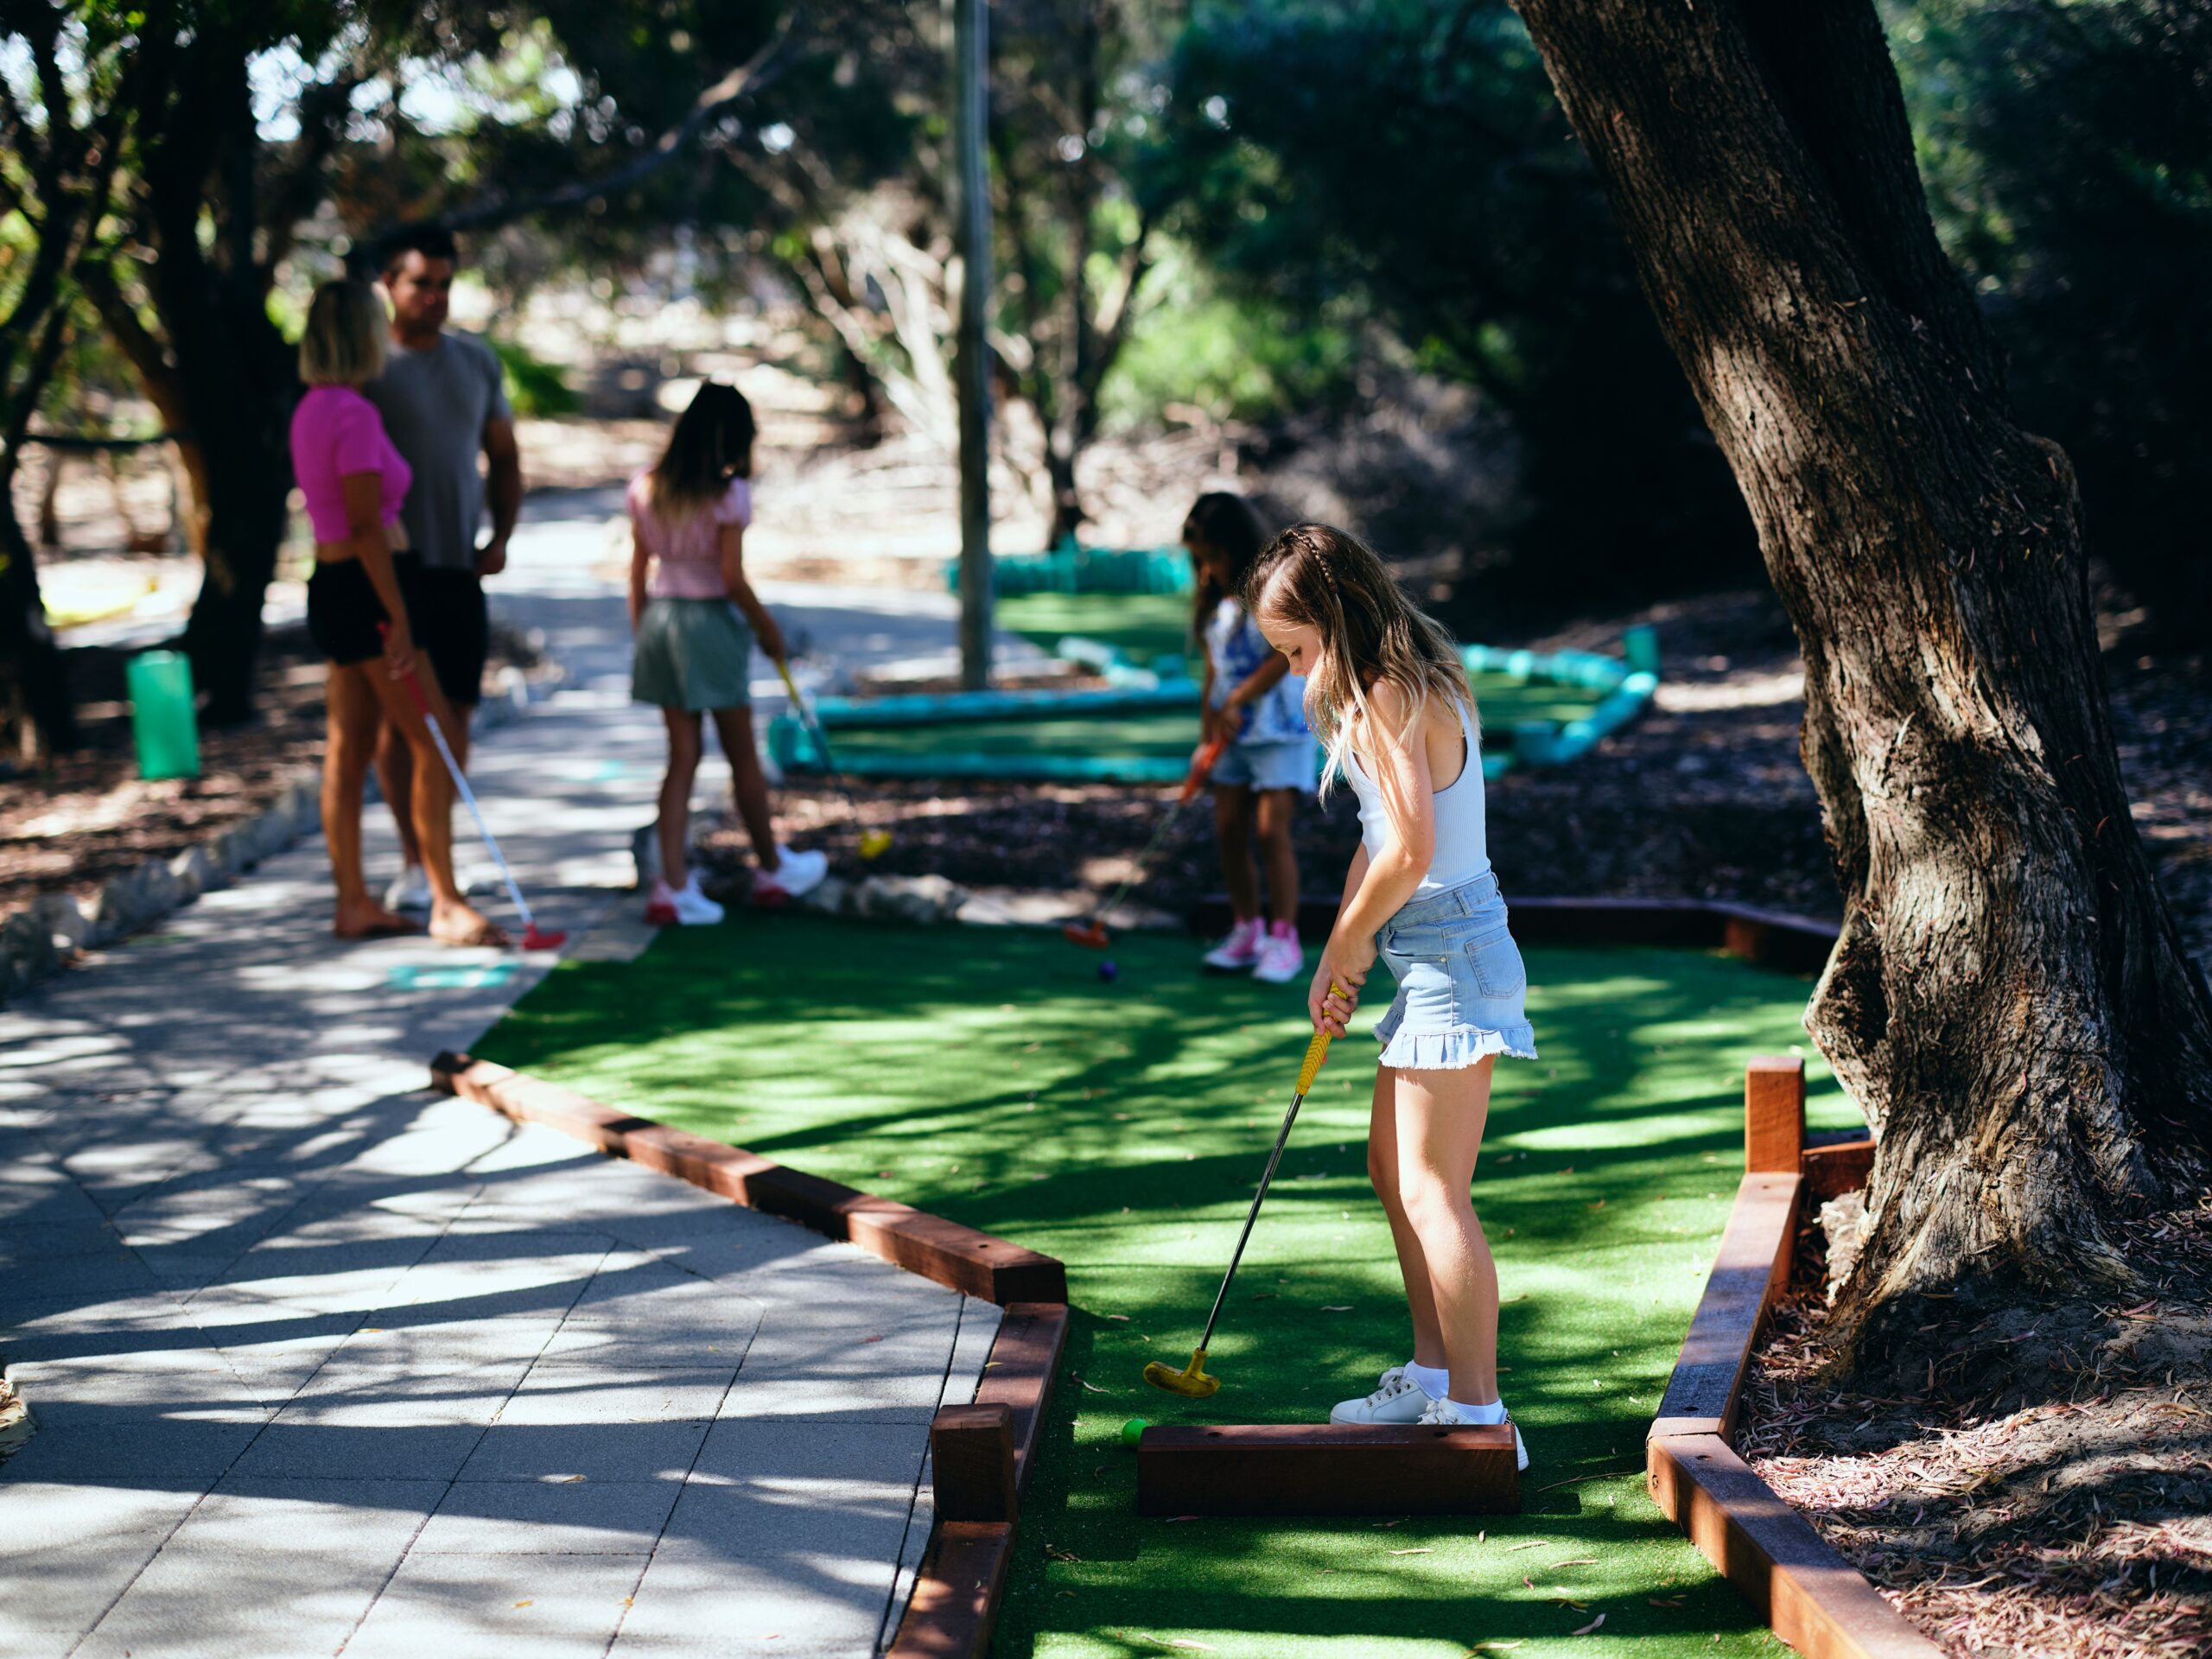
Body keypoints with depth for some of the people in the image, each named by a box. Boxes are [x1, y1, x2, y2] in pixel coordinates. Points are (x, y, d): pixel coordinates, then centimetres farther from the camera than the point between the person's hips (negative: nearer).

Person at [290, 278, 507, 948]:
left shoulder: (311, 411, 13)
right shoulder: (354, 414, -17)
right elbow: (366, 525, -21)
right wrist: (398, 618, -20)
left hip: (329, 585, 10)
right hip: (365, 589, -10)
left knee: (350, 746, 10)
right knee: (432, 741, -7)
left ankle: (353, 903, 13)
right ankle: (445, 903, -7)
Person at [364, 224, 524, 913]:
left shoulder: (477, 361, 12)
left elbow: (505, 457, 19)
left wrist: (501, 537, 6)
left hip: (460, 564, 5)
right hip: (393, 564, -4)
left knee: (454, 709, 5)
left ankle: (437, 850, 15)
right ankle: (414, 859, -2)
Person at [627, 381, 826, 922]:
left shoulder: (645, 488, 3)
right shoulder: (729, 493, -14)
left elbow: (638, 570, 7)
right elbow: (732, 577, -15)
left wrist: (640, 634, 15)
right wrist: (768, 629, -1)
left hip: (660, 619, 5)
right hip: (711, 621, -5)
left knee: (682, 755, 9)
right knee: (743, 756, 10)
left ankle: (673, 885, 2)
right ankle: (771, 868, 26)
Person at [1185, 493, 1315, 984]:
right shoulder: (1215, 602, 10)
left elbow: (1283, 657, -18)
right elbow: (1214, 671, 13)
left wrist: (1237, 700, -17)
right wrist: (1209, 736, 8)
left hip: (1281, 727, -7)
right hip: (1233, 732, 7)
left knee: (1271, 829, -13)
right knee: (1229, 830, 4)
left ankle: (1284, 939, -7)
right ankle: (1246, 930, 16)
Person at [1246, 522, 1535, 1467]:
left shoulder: (1388, 699, -18)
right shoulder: (1403, 689, 14)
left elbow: (1408, 852, -25)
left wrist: (1346, 944, -9)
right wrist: (1340, 958, 11)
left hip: (1451, 954, -11)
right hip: (1432, 955, 11)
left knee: (1432, 1190, -9)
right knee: (1392, 1167, 20)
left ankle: (1479, 1415, -6)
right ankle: (1434, 1374, 31)